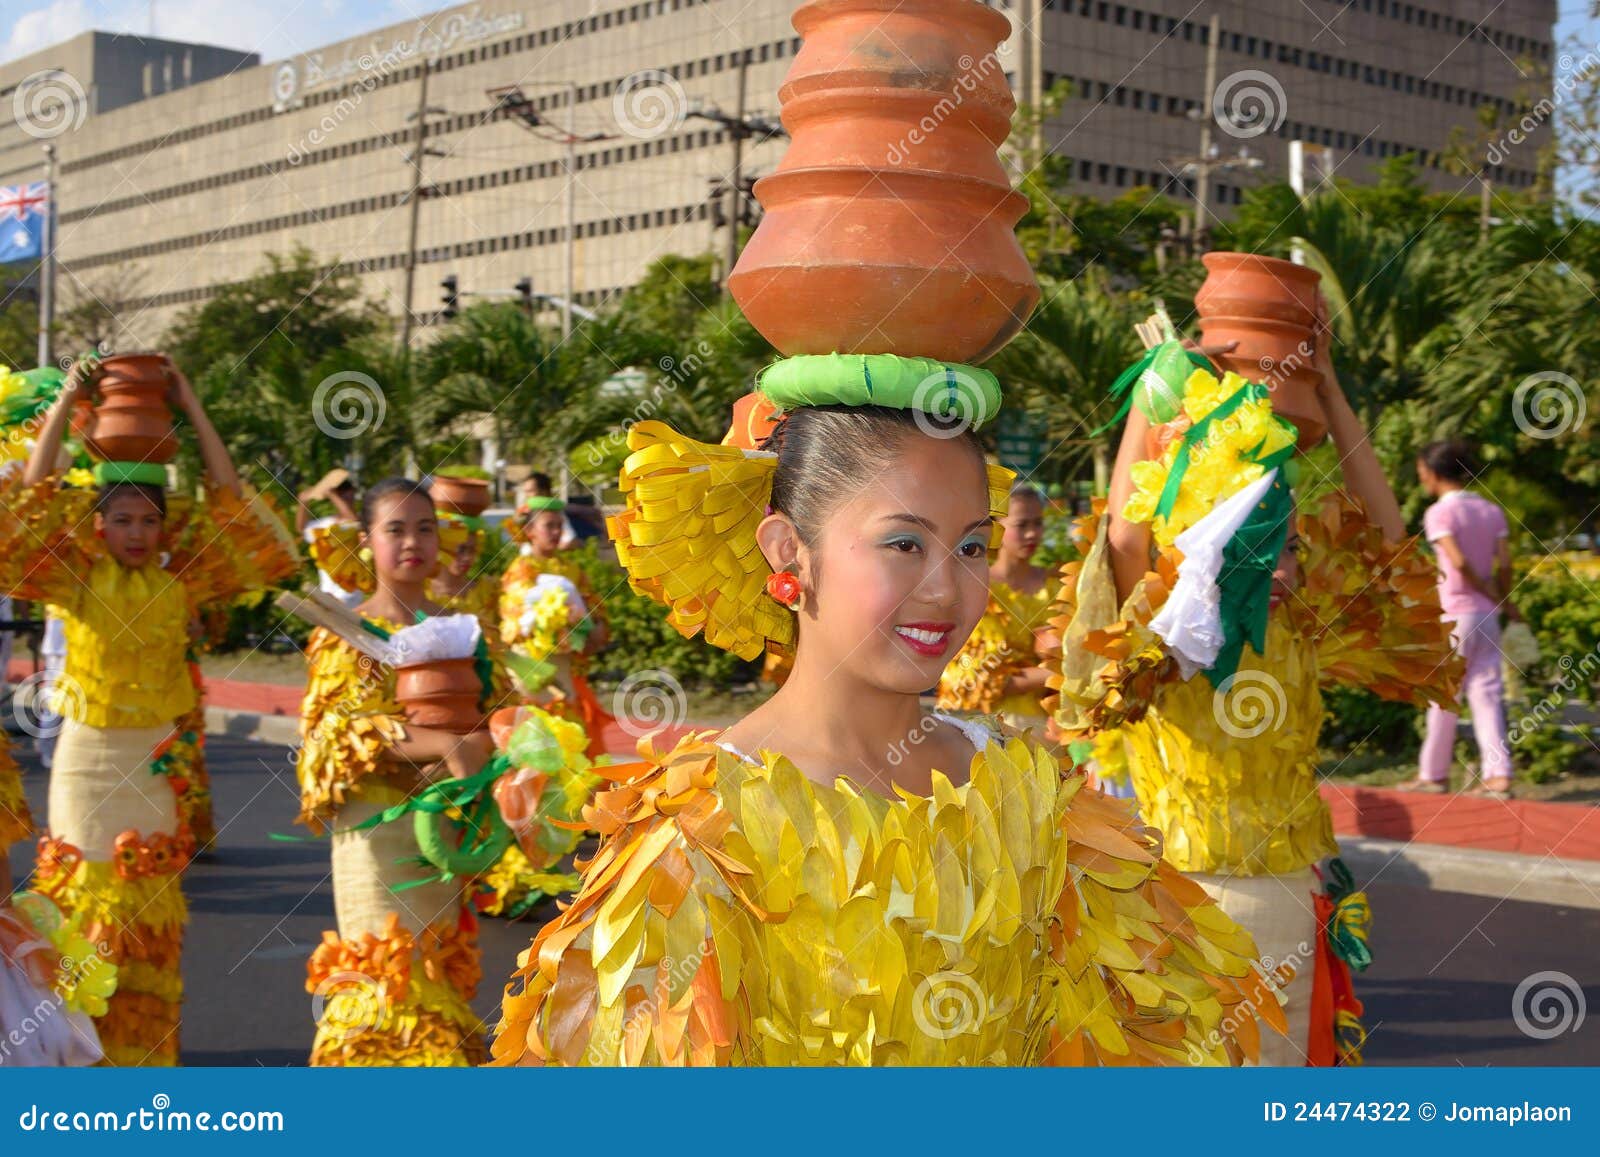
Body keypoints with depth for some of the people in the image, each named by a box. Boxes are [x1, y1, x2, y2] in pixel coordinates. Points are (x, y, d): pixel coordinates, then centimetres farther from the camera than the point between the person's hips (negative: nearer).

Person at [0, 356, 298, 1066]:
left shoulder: (181, 582, -1)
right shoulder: (78, 582, -4)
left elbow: (229, 504, -8)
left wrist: (192, 411, -10)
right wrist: (63, 407, -17)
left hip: (154, 759, 1)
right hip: (86, 753, -1)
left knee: (150, 910, 6)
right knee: (82, 898, 2)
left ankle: (143, 1048, 17)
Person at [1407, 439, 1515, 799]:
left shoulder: (1439, 513, -9)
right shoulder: (1492, 510, 9)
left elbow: (1458, 561, -18)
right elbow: (1504, 563, 1)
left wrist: (1497, 599, -9)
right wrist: (1502, 600, 13)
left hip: (1455, 615, -5)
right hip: (1486, 615, 5)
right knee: (1487, 694, 4)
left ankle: (1433, 773, 13)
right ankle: (1498, 775, -4)